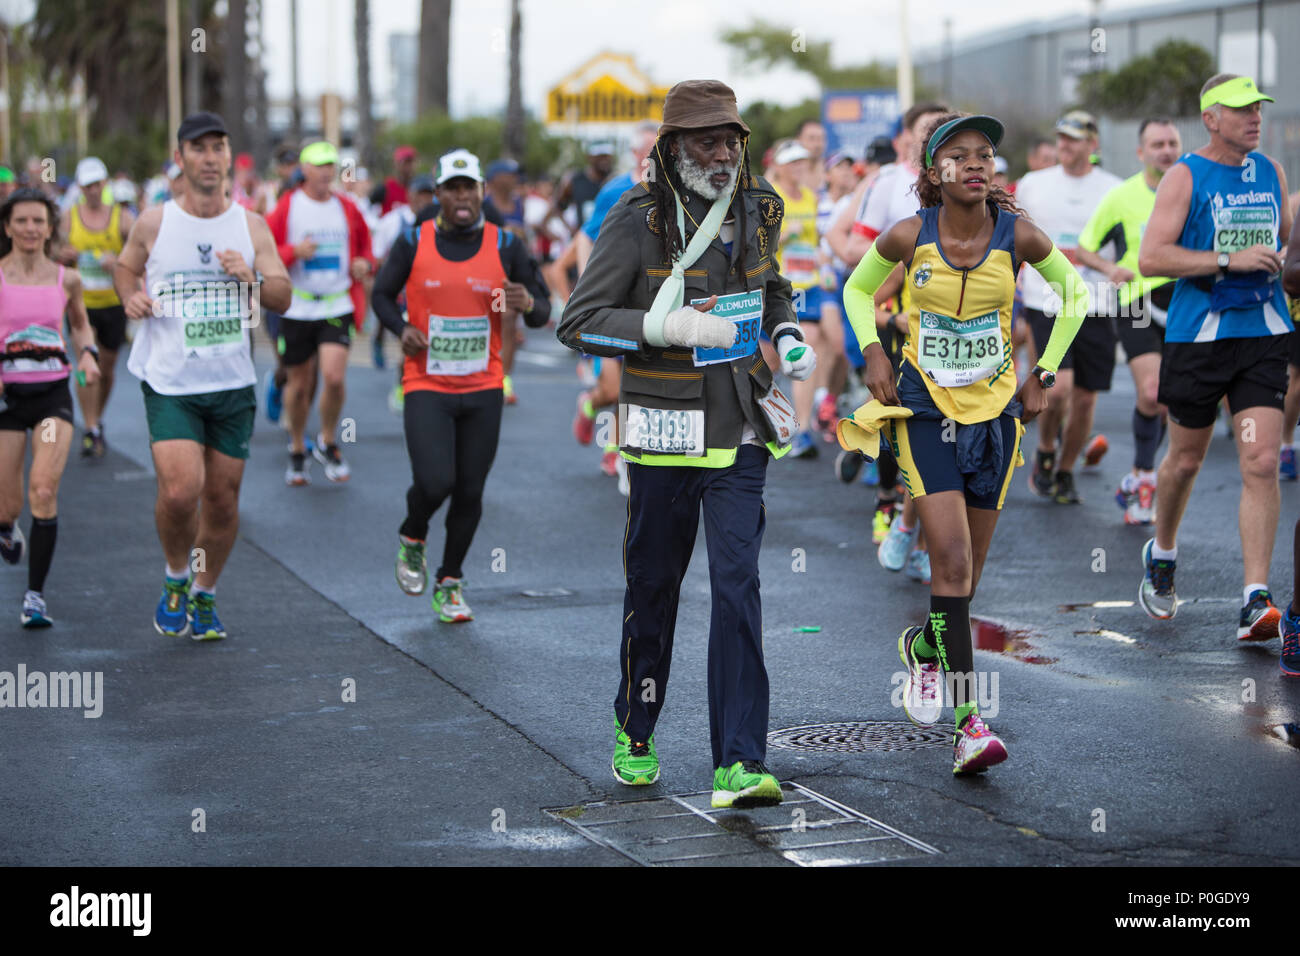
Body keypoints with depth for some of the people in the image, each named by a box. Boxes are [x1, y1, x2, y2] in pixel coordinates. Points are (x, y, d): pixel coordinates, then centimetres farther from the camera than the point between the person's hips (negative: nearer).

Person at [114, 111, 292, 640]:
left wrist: (251, 277, -19)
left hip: (232, 383, 2)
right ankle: (175, 579, 9)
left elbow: (283, 297, 1)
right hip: (169, 383, -2)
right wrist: (130, 296, -3)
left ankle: (205, 596, 27)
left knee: (222, 498, 6)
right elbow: (125, 266, 18)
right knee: (180, 491, -19)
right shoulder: (153, 224, 0)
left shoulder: (251, 225, 4)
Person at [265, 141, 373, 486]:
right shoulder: (286, 207, -2)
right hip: (297, 309, -1)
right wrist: (294, 251, -19)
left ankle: (328, 444, 8)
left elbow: (364, 241, 21)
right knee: (299, 385, 8)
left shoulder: (347, 208, 5)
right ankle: (297, 452, 28)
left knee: (334, 376, -16)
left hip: (338, 306, 1)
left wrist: (364, 263, 0)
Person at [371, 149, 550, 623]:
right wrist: (401, 330, -10)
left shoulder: (505, 246, 0)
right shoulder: (414, 242, -2)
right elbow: (382, 294, 10)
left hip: (483, 390, 2)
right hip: (426, 387, -2)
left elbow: (543, 311, 6)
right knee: (435, 482, -17)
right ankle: (412, 538, 17)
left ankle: (449, 582, 23)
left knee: (470, 492, 4)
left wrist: (529, 305, -18)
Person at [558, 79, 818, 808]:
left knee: (738, 587, -9)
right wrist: (667, 325, -23)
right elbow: (579, 323, -11)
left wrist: (790, 339, 5)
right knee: (653, 587, 10)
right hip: (664, 432, -2)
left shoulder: (759, 209, 5)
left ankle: (741, 762, -11)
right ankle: (636, 734, 33)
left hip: (740, 430, 3)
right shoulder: (638, 221, -10)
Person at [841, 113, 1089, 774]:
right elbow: (857, 290, 11)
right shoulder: (909, 236, -9)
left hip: (995, 410, 2)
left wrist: (1043, 375, 7)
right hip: (925, 409, -2)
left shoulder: (1017, 235, -7)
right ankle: (967, 722, -14)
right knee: (952, 557, -16)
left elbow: (1073, 293, 10)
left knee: (967, 567, 9)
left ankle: (924, 648, 41)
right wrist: (873, 354, -4)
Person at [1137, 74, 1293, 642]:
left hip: (1264, 337, 3)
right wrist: (1231, 260, -20)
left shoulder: (1271, 173, 11)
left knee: (1261, 465, -10)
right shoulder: (1185, 177, -5)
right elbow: (1151, 258, -15)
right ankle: (1161, 555, 40)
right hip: (1197, 335, -3)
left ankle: (1255, 602, -11)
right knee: (1186, 460, 11)